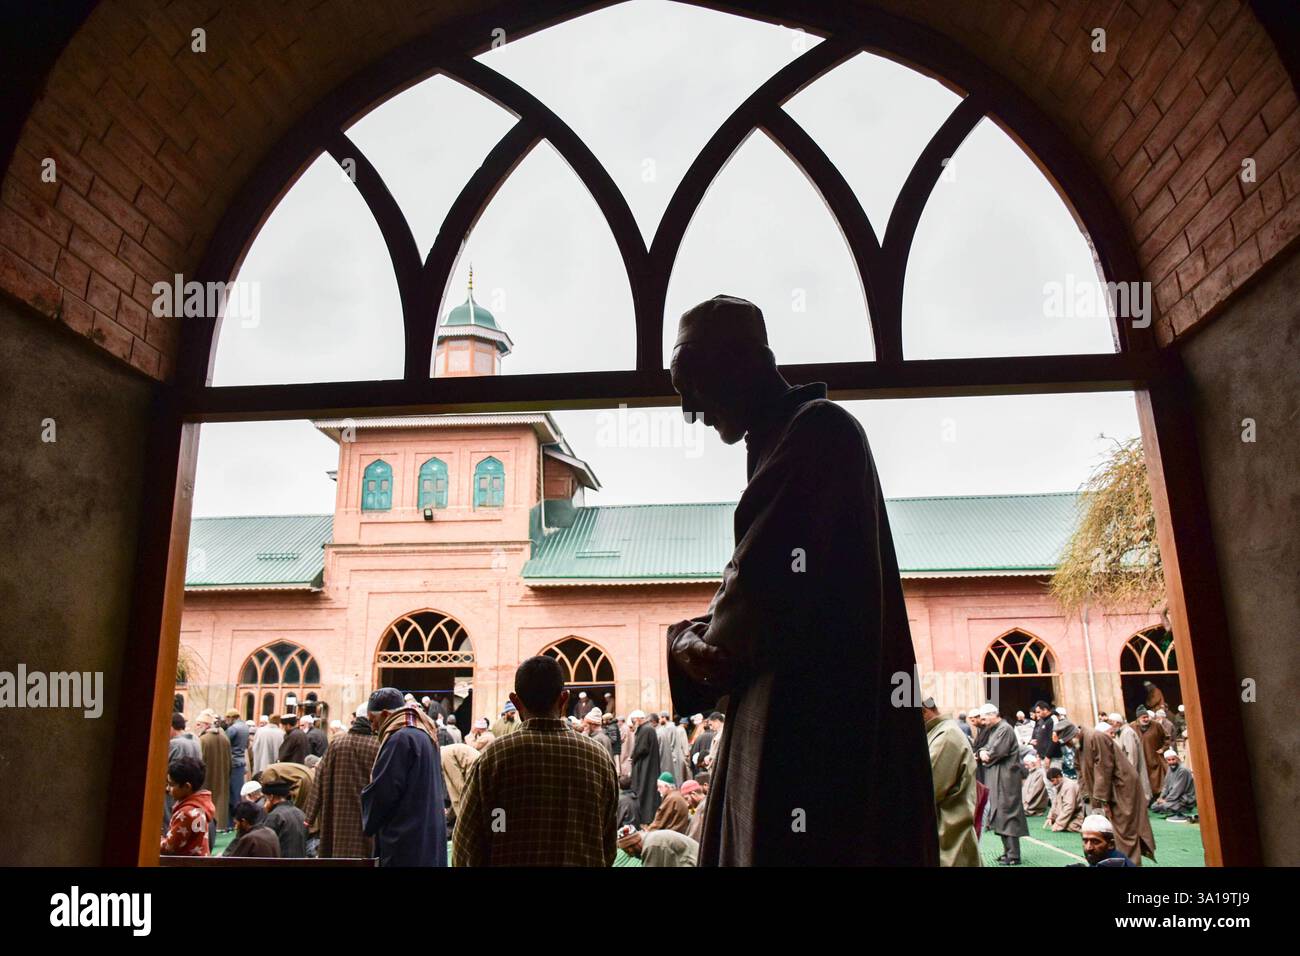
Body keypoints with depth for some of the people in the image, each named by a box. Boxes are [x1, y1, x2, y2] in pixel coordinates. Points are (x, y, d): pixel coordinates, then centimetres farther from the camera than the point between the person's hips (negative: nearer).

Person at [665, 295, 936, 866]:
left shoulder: (819, 429, -10)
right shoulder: (778, 442, 19)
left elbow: (768, 583, -17)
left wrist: (700, 642, 2)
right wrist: (692, 638, -1)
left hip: (821, 714, -9)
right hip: (785, 715, 9)